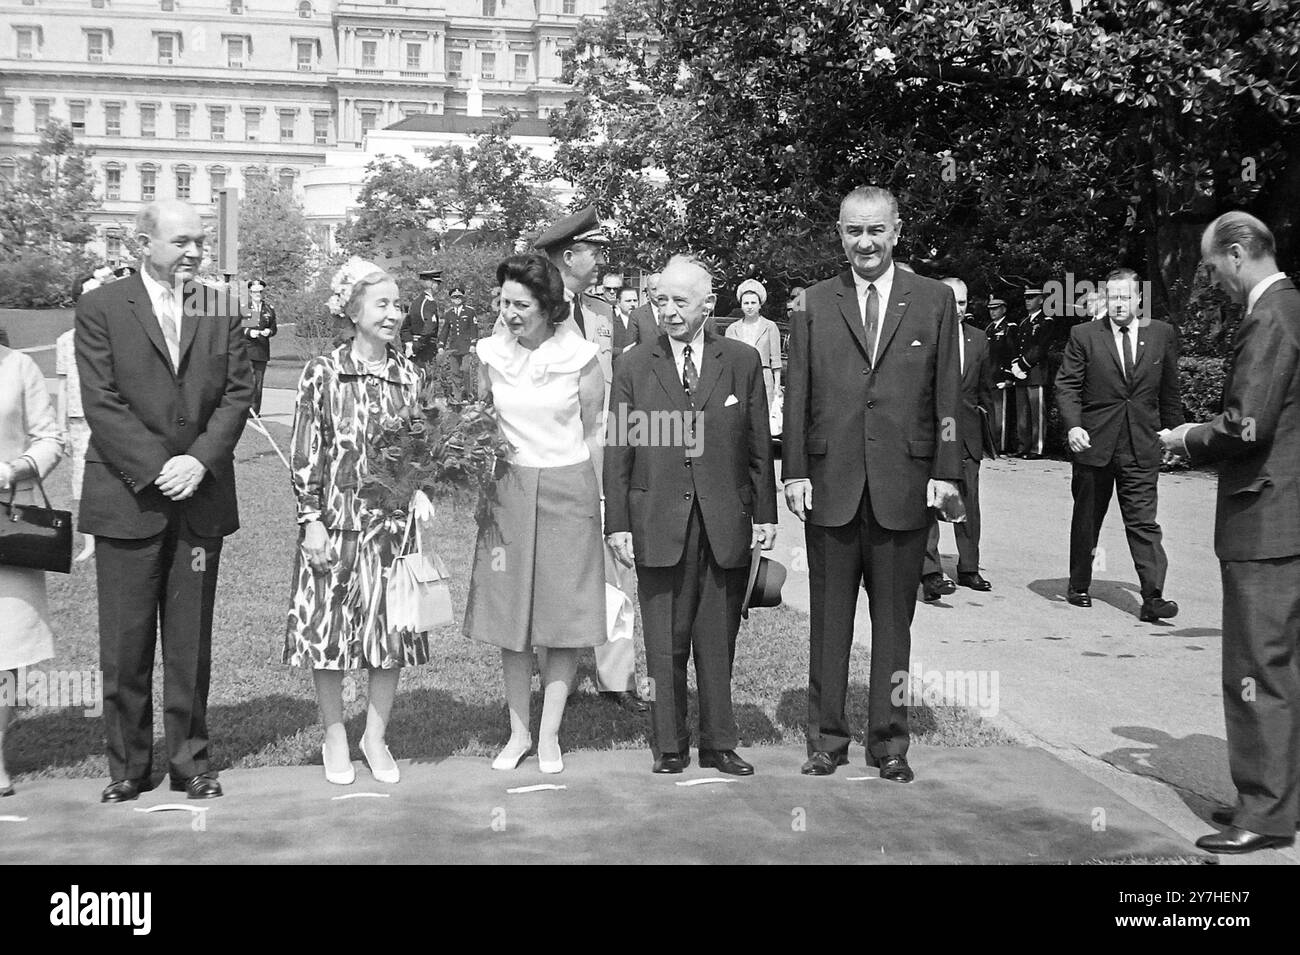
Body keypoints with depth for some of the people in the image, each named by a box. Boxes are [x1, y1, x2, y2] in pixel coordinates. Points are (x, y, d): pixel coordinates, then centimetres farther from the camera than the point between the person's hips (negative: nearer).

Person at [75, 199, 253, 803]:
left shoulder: (222, 310, 8)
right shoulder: (100, 309, 0)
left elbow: (238, 393, 4)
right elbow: (101, 404, -6)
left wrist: (199, 460, -11)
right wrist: (157, 469, -14)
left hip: (201, 497, 2)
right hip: (127, 498, -2)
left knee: (191, 640, 9)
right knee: (125, 642, 4)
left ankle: (190, 760, 20)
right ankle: (127, 765, 18)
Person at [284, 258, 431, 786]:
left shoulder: (409, 376, 4)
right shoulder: (323, 373, -5)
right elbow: (305, 455, -4)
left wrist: (419, 490, -6)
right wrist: (311, 521, -9)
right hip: (336, 523, -3)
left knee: (394, 631, 7)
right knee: (328, 630, 5)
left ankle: (376, 736, 25)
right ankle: (335, 738, 24)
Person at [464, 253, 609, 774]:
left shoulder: (580, 356, -7)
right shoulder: (490, 353, -1)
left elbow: (593, 434, 1)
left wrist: (597, 499, 1)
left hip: (569, 488, -2)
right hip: (508, 490, 2)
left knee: (564, 617, 2)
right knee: (510, 616, 6)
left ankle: (549, 735, 14)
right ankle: (518, 732, 19)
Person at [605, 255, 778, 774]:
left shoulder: (742, 361, 5)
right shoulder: (633, 367, 4)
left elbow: (758, 445, 7)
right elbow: (617, 453, 4)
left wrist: (764, 514, 4)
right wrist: (617, 523, -1)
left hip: (726, 522, 1)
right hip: (658, 523, 0)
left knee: (719, 642, 8)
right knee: (664, 644, 5)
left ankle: (719, 744, 20)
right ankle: (669, 746, 18)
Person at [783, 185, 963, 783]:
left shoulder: (933, 300, 7)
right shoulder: (815, 303, 7)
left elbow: (947, 392, 4)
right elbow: (796, 392, 5)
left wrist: (946, 471, -2)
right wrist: (794, 471, -2)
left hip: (904, 485, 0)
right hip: (830, 483, 0)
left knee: (894, 620, 7)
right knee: (829, 620, 7)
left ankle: (889, 742, 18)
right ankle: (826, 738, 17)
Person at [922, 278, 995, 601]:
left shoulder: (978, 338, 11)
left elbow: (986, 388, 18)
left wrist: (987, 431, 16)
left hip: (968, 433, 5)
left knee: (969, 502, 11)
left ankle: (969, 568, 23)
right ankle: (930, 573, -9)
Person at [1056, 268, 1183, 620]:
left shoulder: (1163, 334, 6)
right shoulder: (1084, 335, 1)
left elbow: (1170, 392, 12)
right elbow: (1066, 385, -1)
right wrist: (1073, 425, -15)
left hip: (1142, 447, 0)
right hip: (1093, 442, 0)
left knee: (1143, 522, -6)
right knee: (1086, 519, 12)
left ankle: (1153, 597, -8)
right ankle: (1078, 587, 28)